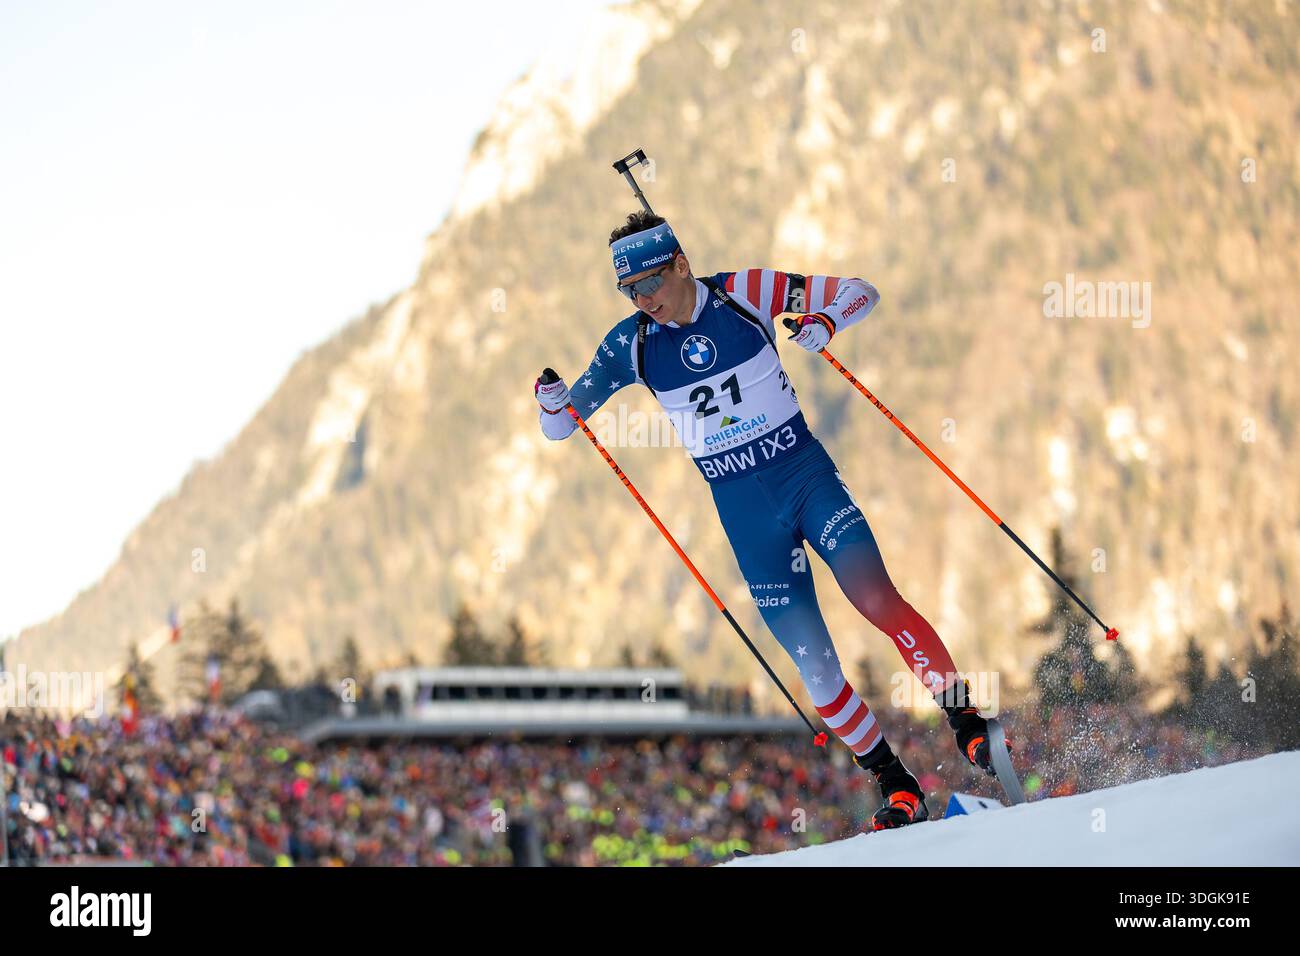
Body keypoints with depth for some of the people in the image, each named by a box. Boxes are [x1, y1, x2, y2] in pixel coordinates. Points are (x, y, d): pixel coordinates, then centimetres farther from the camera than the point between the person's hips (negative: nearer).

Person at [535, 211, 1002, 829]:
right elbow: (558, 425, 9)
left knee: (877, 599, -22)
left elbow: (860, 292, -2)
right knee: (812, 661, -5)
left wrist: (823, 323, -23)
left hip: (806, 472, -2)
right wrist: (550, 400, -15)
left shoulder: (745, 293, -7)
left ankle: (967, 723, -14)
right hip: (742, 510, 2)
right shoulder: (632, 344, -1)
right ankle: (897, 790, 4)